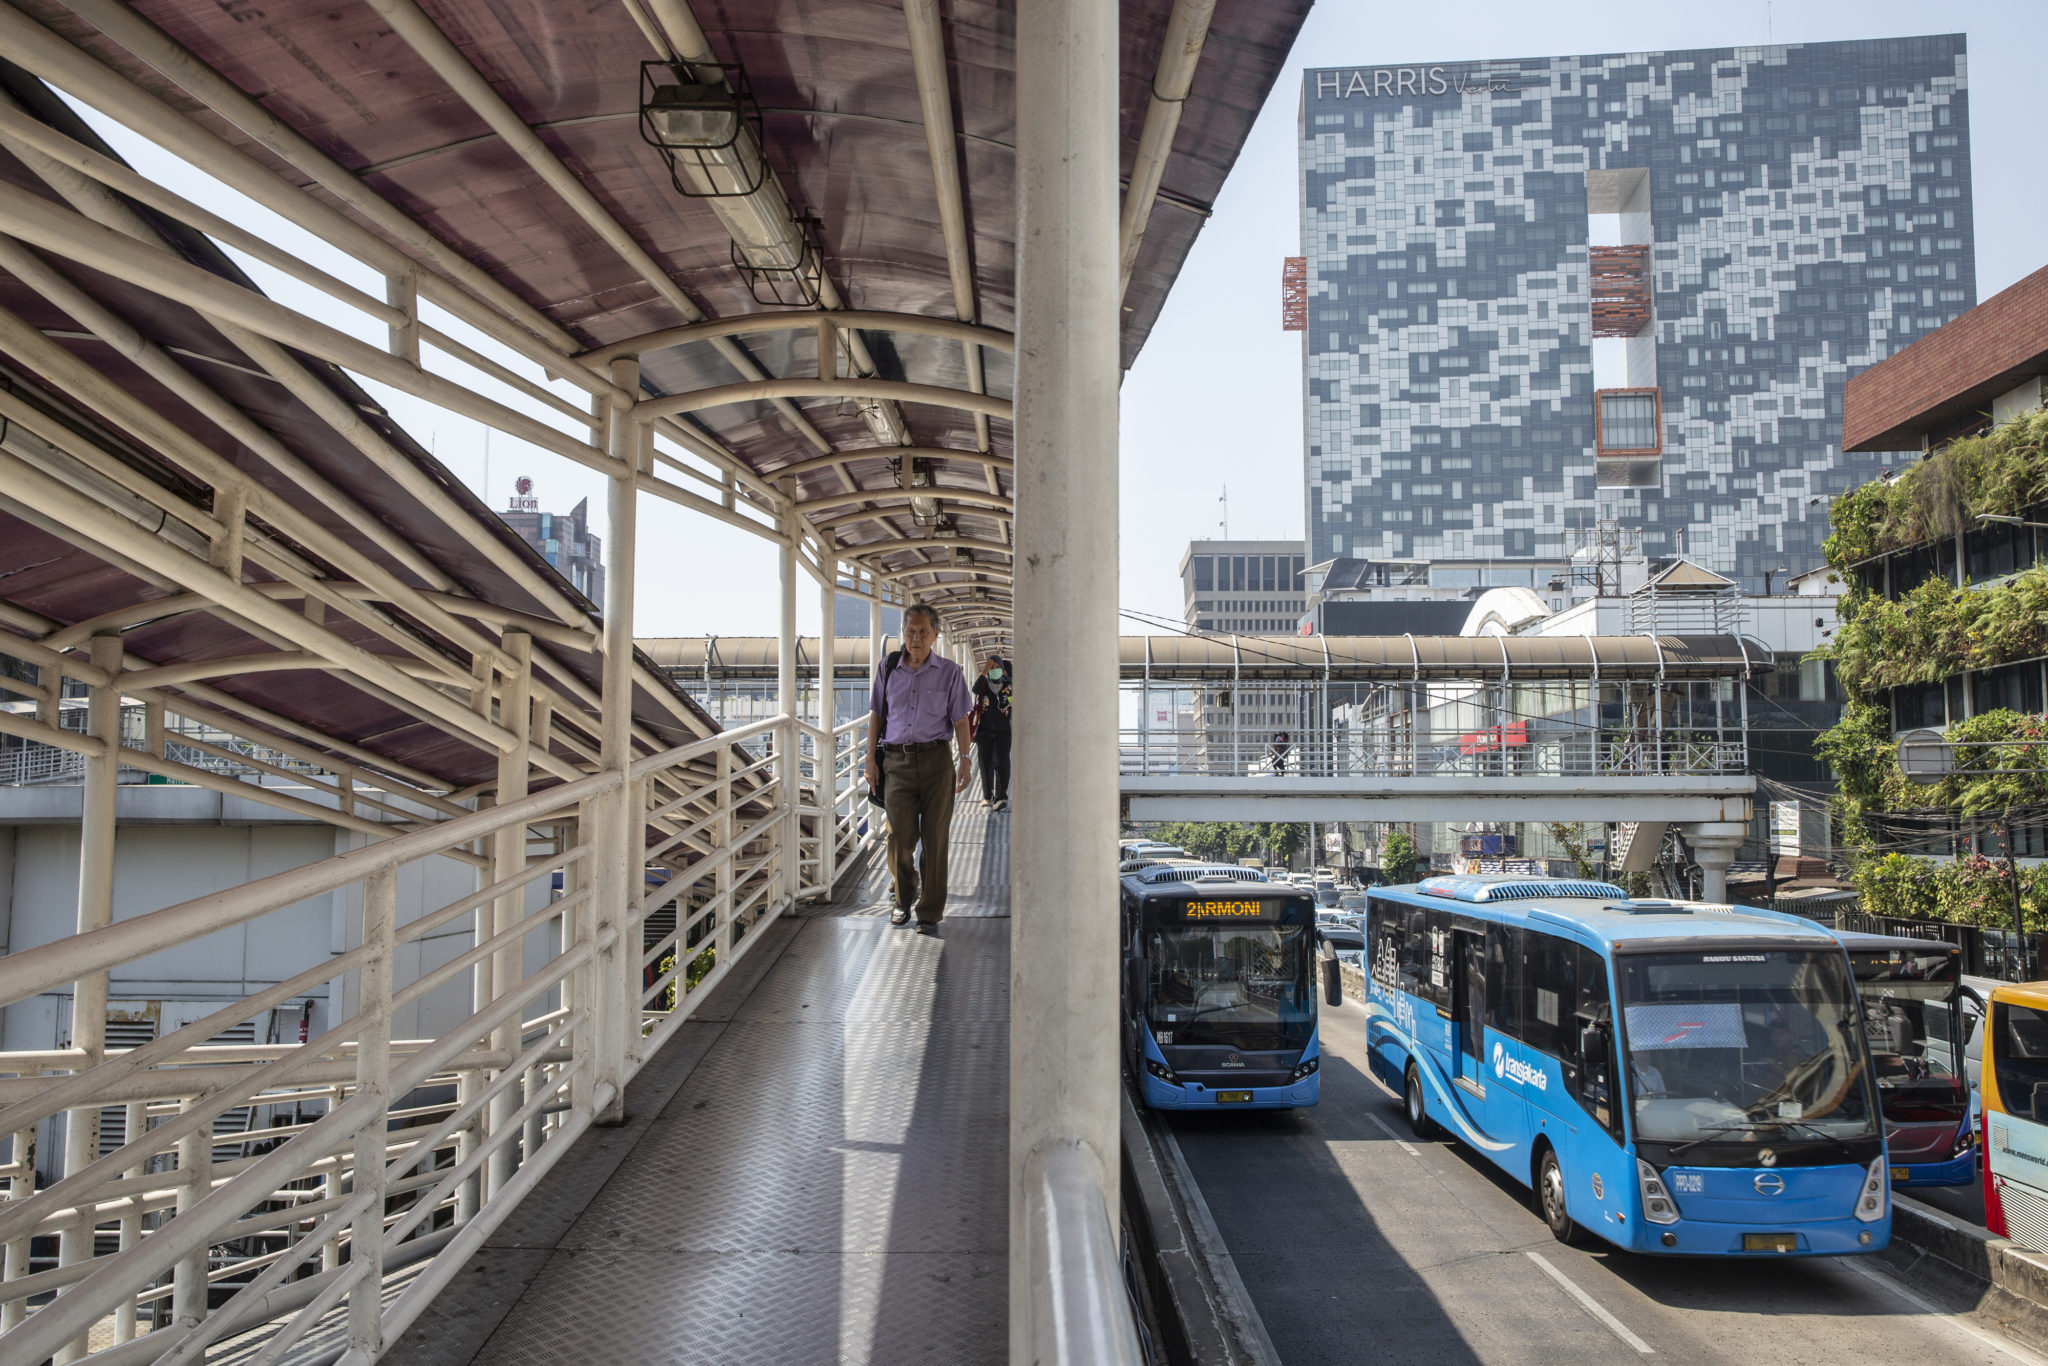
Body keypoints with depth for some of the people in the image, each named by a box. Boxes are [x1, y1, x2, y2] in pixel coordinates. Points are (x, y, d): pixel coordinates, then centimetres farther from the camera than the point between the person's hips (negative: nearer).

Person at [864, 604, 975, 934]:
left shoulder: (949, 672, 4)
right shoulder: (888, 668, 9)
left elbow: (960, 720, 5)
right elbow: (876, 715, 13)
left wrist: (965, 761, -3)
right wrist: (871, 759, 9)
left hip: (936, 761, -1)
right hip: (896, 761, 1)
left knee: (934, 839, 1)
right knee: (900, 838, -3)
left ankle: (930, 912, 12)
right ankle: (904, 899, 23)